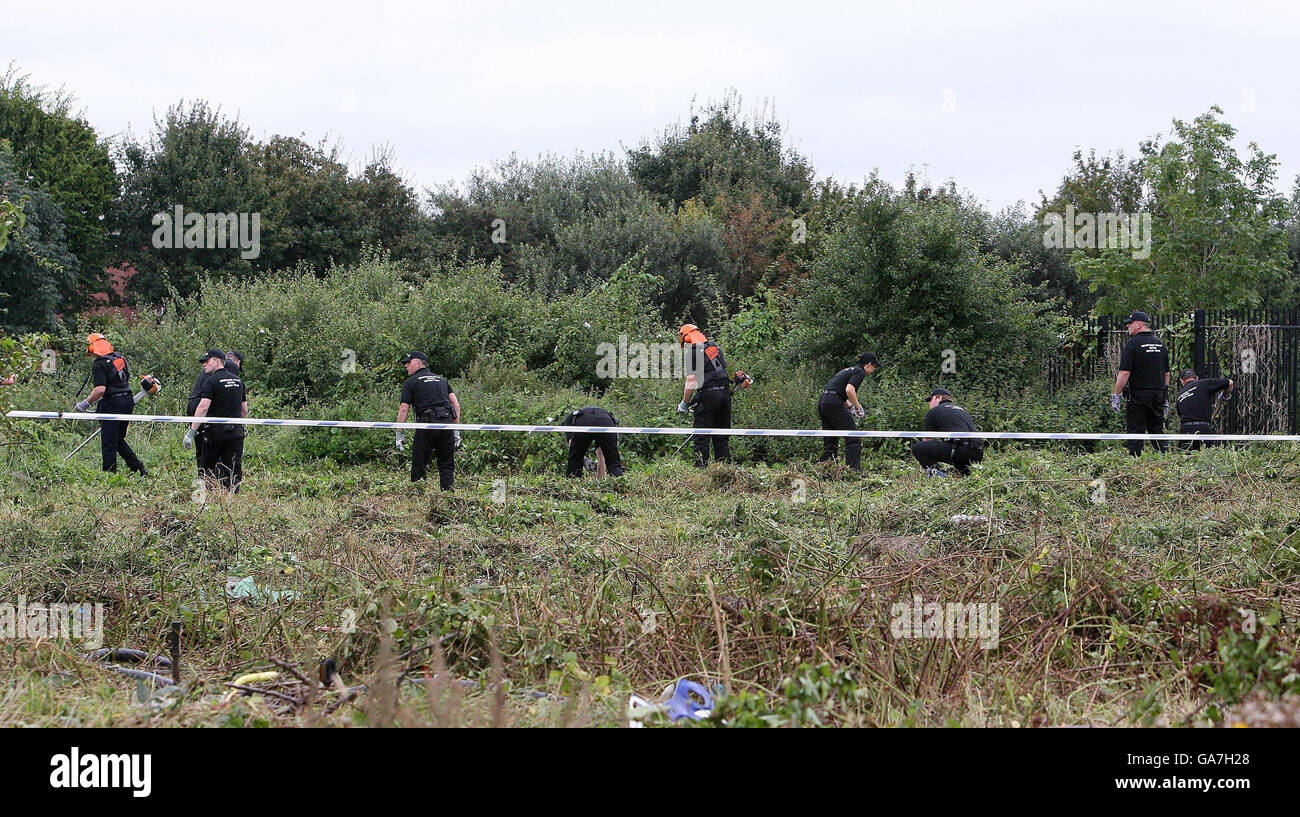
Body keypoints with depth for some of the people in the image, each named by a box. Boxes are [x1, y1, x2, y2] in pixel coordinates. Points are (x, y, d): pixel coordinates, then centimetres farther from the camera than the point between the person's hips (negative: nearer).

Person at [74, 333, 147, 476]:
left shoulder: (99, 364, -15)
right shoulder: (120, 358, 10)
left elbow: (100, 389, -24)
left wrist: (86, 403, -14)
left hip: (112, 405, -8)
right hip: (128, 402, 8)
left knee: (109, 444, -1)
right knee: (119, 440, 19)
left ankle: (110, 474, 0)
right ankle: (139, 468, 15)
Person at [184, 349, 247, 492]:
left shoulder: (211, 381, -7)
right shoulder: (238, 381, 14)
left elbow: (203, 408, -17)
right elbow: (244, 410, 17)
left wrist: (191, 432, -18)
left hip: (216, 431, -5)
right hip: (236, 432, 5)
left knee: (206, 469, 7)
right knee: (234, 471, 3)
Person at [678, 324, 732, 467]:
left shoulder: (693, 352, -8)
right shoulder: (714, 346, 15)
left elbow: (691, 380, -13)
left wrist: (685, 403, -5)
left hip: (708, 394, -7)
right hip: (725, 393, 7)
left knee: (702, 437, -3)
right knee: (722, 437, 12)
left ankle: (701, 467, -7)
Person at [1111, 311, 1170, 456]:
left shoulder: (1133, 344, -9)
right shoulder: (1160, 343, 12)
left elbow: (1124, 373, -14)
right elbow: (1167, 374, 16)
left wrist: (1115, 395, -9)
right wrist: (1166, 398, 22)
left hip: (1139, 395, -6)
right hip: (1158, 394, 6)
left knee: (1136, 432, -3)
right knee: (1157, 431, 12)